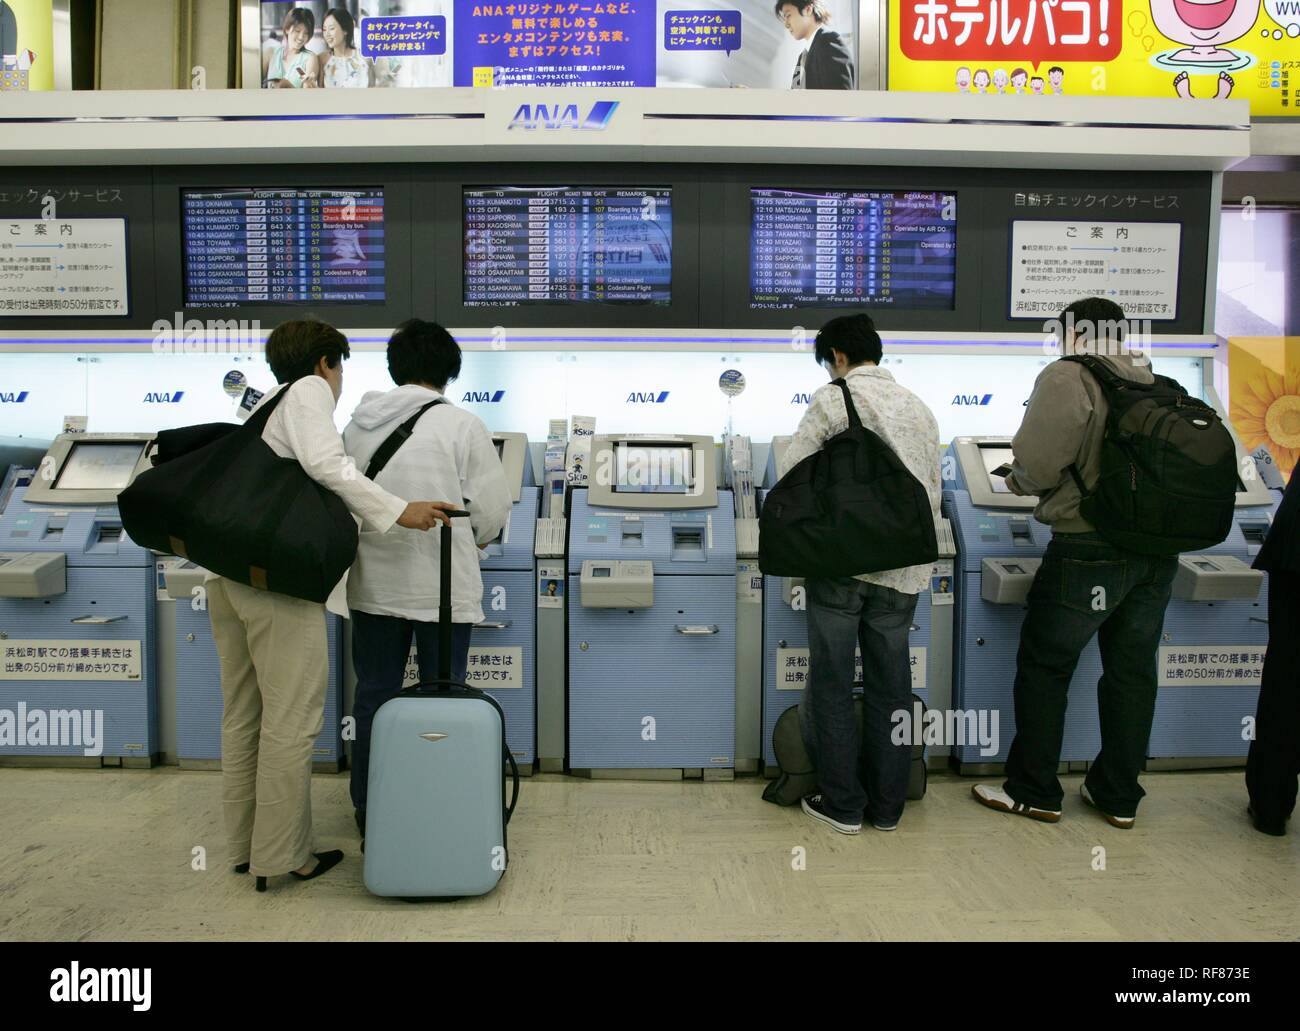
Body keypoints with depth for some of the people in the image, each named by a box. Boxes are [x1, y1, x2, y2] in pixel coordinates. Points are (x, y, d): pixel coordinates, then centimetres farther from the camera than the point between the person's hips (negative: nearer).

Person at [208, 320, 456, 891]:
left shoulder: (264, 404, 25)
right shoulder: (310, 390, 0)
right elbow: (325, 466, -17)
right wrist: (398, 511, -14)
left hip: (230, 572, 10)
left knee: (243, 714, 15)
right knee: (291, 720, -2)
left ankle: (245, 844, 26)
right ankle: (281, 855, 6)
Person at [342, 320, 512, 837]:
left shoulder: (359, 424, 3)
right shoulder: (461, 425, -11)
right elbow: (492, 509, -9)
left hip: (374, 583, 4)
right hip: (442, 586, -4)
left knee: (373, 695, 14)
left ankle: (368, 809, 25)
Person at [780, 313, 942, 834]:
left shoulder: (834, 399, -4)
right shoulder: (919, 407, 14)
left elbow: (790, 475, -6)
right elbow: (933, 494, 18)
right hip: (903, 569, 5)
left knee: (831, 683, 6)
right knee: (889, 685, 12)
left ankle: (843, 804, 13)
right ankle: (887, 805, 21)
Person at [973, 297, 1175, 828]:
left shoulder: (1068, 378, -12)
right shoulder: (1155, 384, 8)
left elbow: (1035, 466, -18)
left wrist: (1020, 480, 5)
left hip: (1090, 550, -7)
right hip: (1157, 550, 7)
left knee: (1043, 667, 7)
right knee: (1132, 671, 14)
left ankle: (1034, 793, 17)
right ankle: (1119, 797, 26)